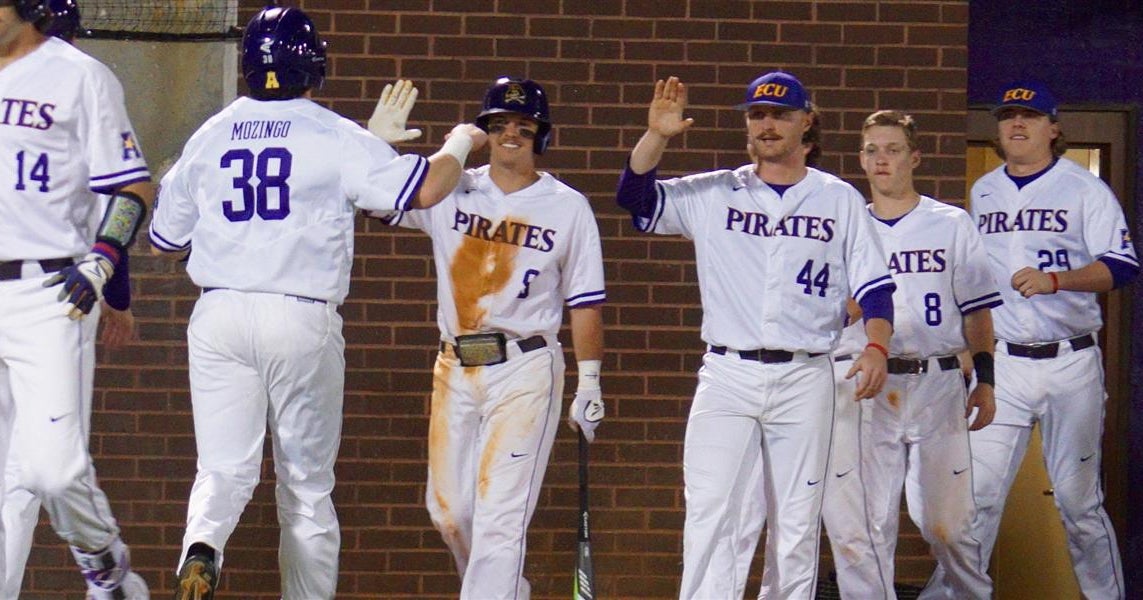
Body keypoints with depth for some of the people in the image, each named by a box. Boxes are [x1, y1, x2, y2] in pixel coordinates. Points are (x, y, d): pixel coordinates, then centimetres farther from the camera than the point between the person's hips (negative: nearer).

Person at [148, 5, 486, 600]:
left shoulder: (209, 136, 9)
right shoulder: (336, 136, -3)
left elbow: (163, 239, 16)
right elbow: (423, 188, -9)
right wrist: (460, 143, 10)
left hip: (218, 316, 2)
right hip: (303, 320, -2)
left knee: (223, 470, 1)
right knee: (307, 483, 9)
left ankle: (202, 545, -29)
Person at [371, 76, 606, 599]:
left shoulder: (567, 207, 3)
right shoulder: (449, 192, 7)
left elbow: (584, 302, 3)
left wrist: (589, 387, -1)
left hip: (526, 368, -4)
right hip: (455, 369, 4)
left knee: (500, 514, -10)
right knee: (448, 510, 9)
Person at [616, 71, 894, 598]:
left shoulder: (839, 199, 9)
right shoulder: (713, 194, 8)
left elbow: (873, 285, 5)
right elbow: (635, 196, -3)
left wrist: (876, 346, -11)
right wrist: (657, 136, -17)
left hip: (805, 379, 1)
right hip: (727, 375, -1)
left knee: (797, 524, 5)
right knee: (709, 514, -10)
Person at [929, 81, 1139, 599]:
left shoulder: (1085, 190, 1)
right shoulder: (981, 193, 13)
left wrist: (1055, 279, -23)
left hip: (1070, 362, -3)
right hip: (999, 363, 3)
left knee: (1078, 497, 2)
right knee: (977, 492, -3)